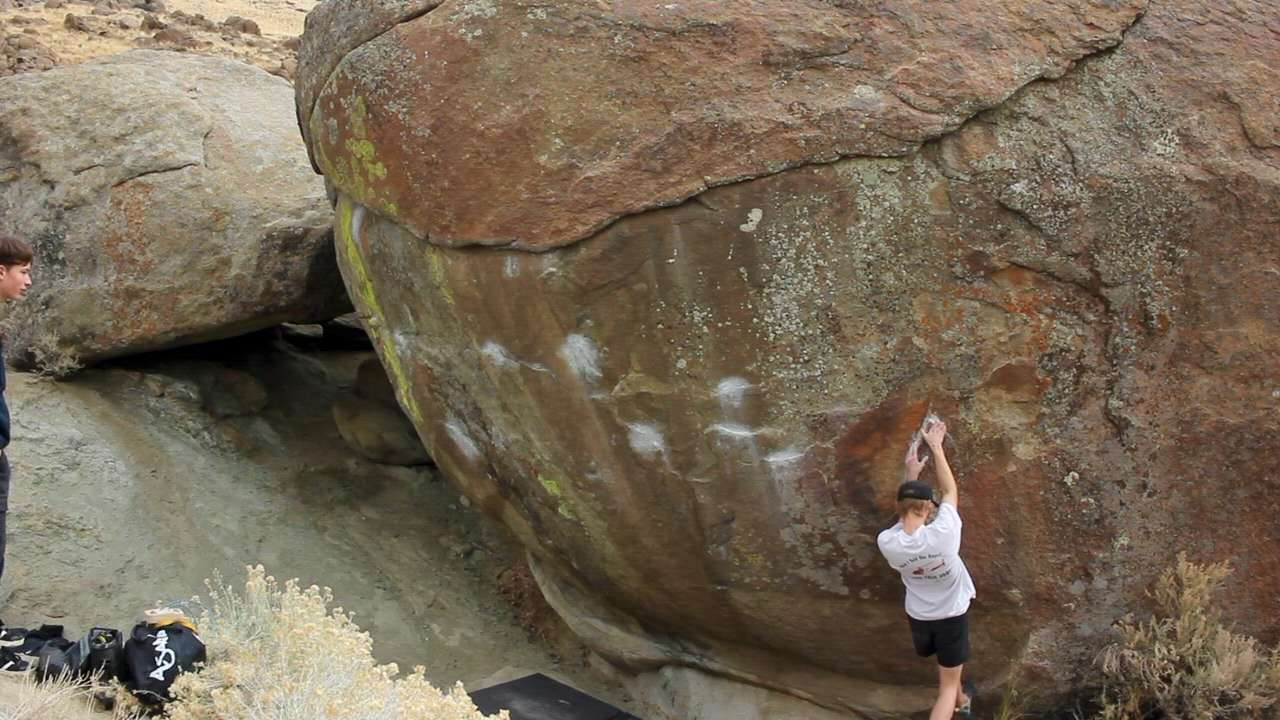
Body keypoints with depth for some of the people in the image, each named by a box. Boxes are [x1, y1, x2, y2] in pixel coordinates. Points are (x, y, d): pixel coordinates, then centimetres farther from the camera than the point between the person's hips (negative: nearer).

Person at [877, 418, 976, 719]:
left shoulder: (886, 543, -25)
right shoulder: (942, 534, -34)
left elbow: (904, 517, -1)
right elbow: (950, 490, -18)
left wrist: (911, 475, -2)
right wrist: (936, 445, -10)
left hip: (918, 615, 4)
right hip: (951, 614, -4)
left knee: (947, 666, 34)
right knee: (948, 684, 11)